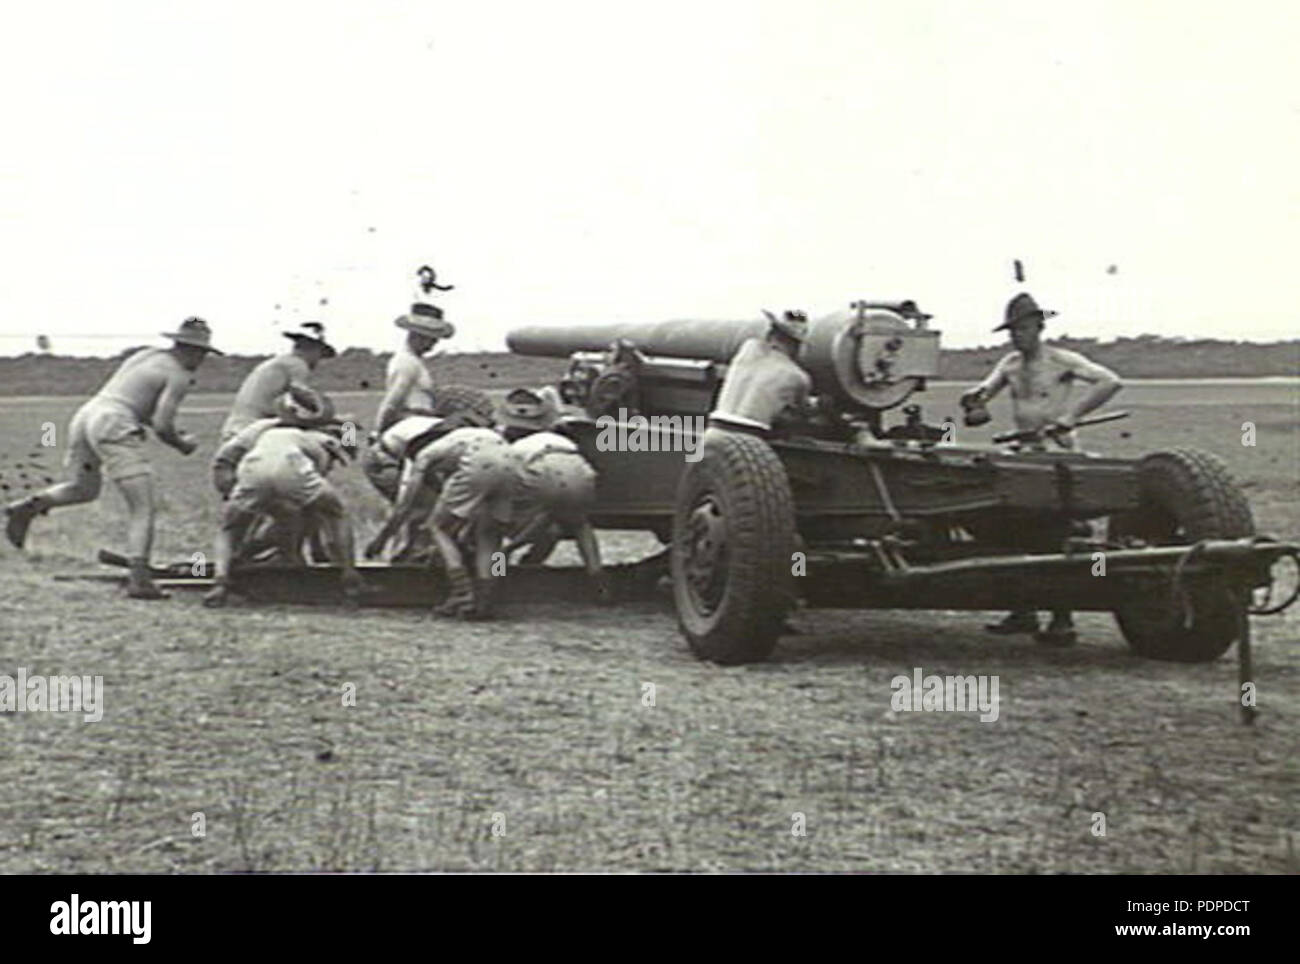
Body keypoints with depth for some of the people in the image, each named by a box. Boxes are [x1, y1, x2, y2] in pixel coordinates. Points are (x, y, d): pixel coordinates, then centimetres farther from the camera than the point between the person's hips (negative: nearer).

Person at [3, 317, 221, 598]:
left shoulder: (145, 356, 25)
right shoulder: (179, 376, 0)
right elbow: (162, 426, -9)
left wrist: (172, 431, 27)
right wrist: (181, 445, 11)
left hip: (84, 417, 8)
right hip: (114, 430, -8)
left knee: (84, 491, 31)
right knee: (143, 510, -4)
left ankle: (30, 506, 11)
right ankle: (140, 580, -17)